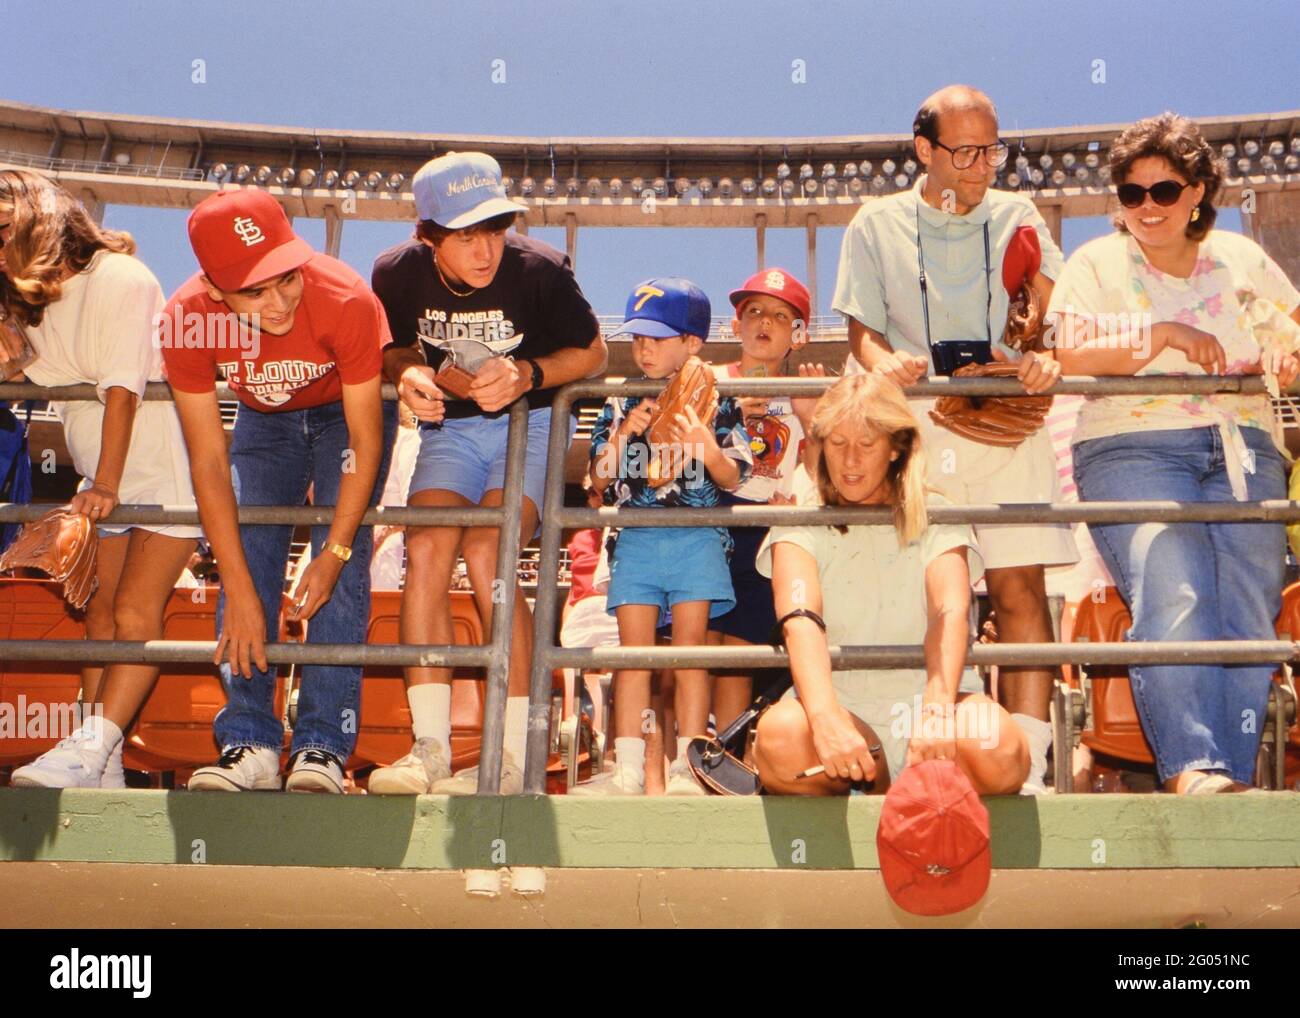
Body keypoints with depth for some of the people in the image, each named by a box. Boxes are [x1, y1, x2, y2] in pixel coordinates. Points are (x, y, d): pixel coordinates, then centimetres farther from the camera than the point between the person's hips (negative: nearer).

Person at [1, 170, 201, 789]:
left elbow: (122, 388, -21)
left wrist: (106, 483, -24)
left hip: (165, 469, -8)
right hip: (103, 484, 8)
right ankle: (99, 767, 2)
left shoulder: (120, 278, -15)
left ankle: (90, 751, -19)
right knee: (100, 612, 2)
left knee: (135, 612, -14)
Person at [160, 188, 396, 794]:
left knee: (344, 564, -18)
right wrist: (238, 591, -28)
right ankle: (250, 744, -11)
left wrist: (333, 552, -32)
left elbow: (366, 440, -27)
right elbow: (208, 459, -25)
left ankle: (323, 747, -18)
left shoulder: (347, 301, -38)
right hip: (262, 419, 3)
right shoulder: (186, 320, -30)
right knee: (246, 557, -12)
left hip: (346, 414, -2)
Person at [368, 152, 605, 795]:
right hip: (448, 430, 3)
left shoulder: (540, 270, -18)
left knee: (485, 553, -25)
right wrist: (407, 373, -15)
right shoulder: (396, 274, -10)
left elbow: (593, 353, -3)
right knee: (426, 549, -21)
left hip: (530, 425, -3)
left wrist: (527, 374, -22)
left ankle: (514, 759, -20)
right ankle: (430, 749, -17)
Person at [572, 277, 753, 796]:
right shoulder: (621, 403, 10)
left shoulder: (714, 401, 4)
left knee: (689, 651, -4)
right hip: (635, 538, 2)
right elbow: (600, 484, 8)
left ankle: (684, 768, 0)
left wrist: (708, 450, -19)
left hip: (697, 538, -2)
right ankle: (628, 769, 1)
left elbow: (732, 480, 1)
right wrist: (622, 434, -7)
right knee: (633, 651, -2)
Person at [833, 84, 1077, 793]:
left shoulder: (1017, 218, 16)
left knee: (1020, 589, -9)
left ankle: (1026, 768, -9)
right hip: (912, 423, -1)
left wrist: (1045, 356, -12)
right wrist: (883, 361, -13)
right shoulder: (877, 225, 14)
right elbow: (863, 328, 10)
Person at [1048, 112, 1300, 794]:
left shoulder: (1241, 259, 20)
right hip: (1132, 451, -3)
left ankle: (1235, 776, -14)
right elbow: (1074, 358, -5)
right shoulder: (1095, 264, 10)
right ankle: (1193, 769, -30)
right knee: (1172, 597, -24)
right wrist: (1164, 334, -10)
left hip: (1242, 451, 3)